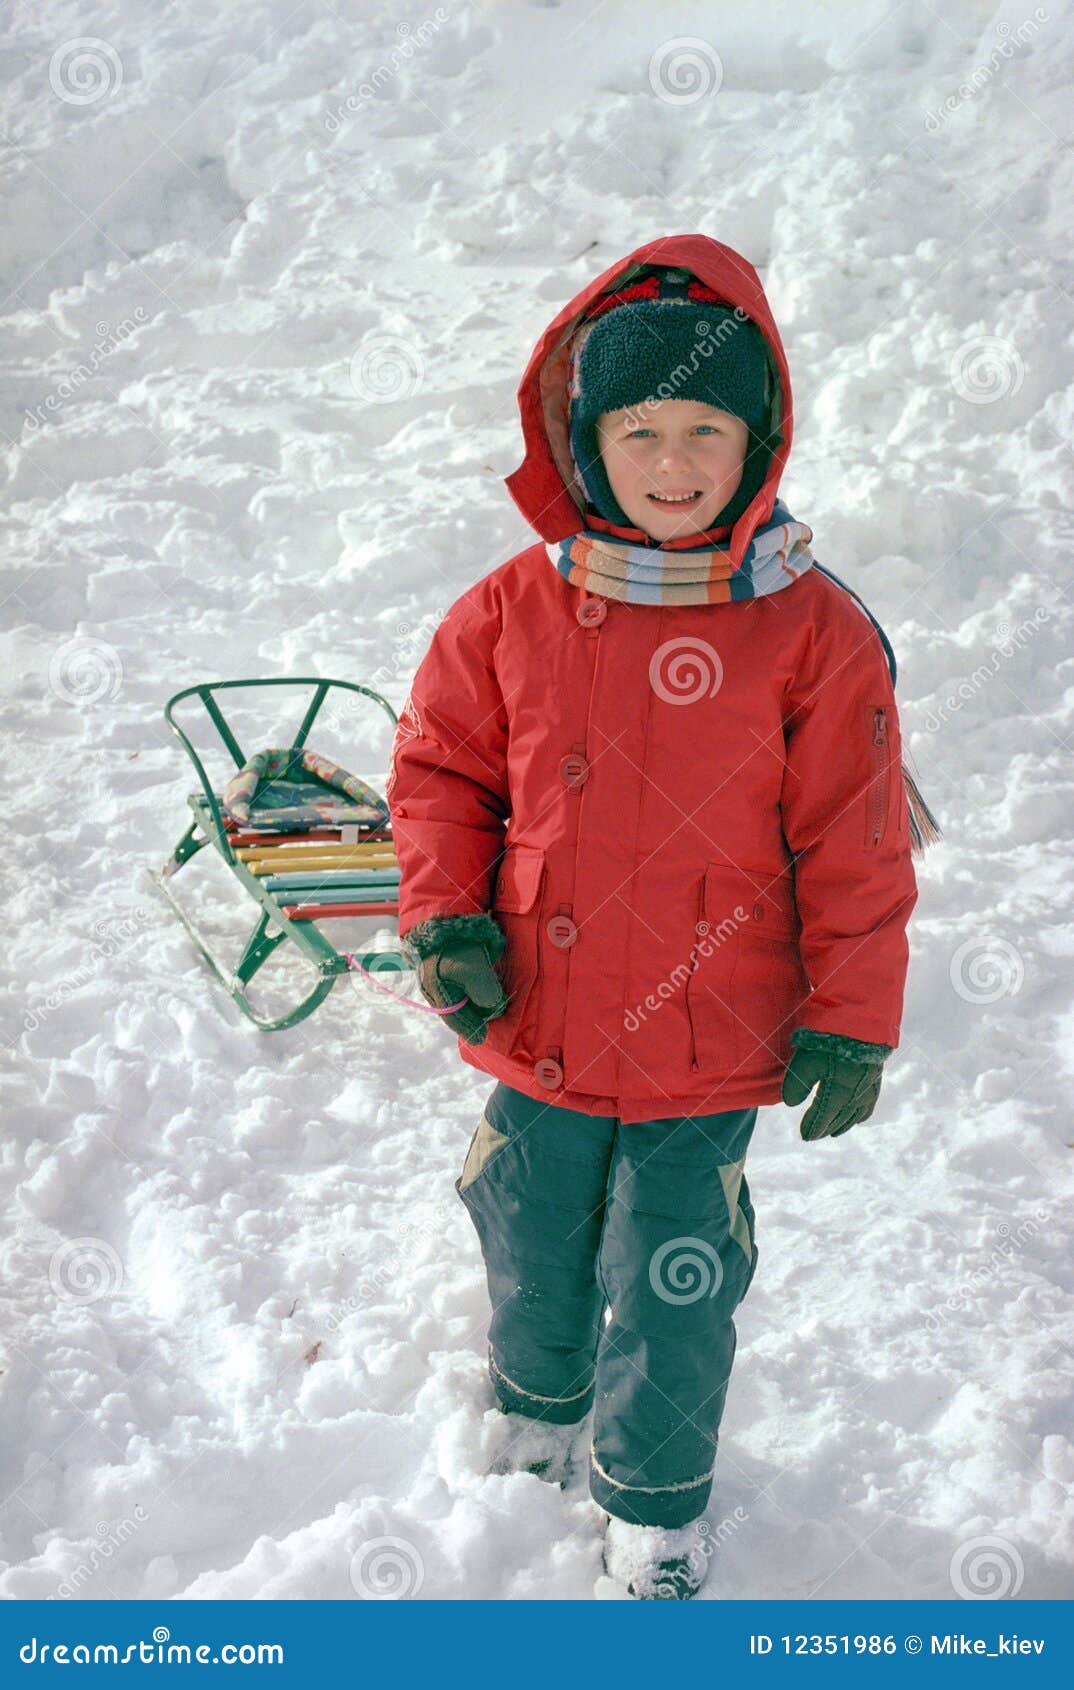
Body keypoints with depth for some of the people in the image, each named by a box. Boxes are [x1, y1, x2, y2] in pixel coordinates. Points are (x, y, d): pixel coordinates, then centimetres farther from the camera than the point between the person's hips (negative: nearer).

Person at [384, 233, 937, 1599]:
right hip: (540, 1028, 3)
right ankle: (538, 1402, 56)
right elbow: (441, 764, 7)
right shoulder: (516, 608, -5)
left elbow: (854, 846, -8)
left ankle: (654, 1505, 37)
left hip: (712, 1046, -3)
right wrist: (444, 916, -6)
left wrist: (853, 1023, -6)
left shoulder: (814, 631, -12)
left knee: (671, 1288, 9)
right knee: (532, 1248, 24)